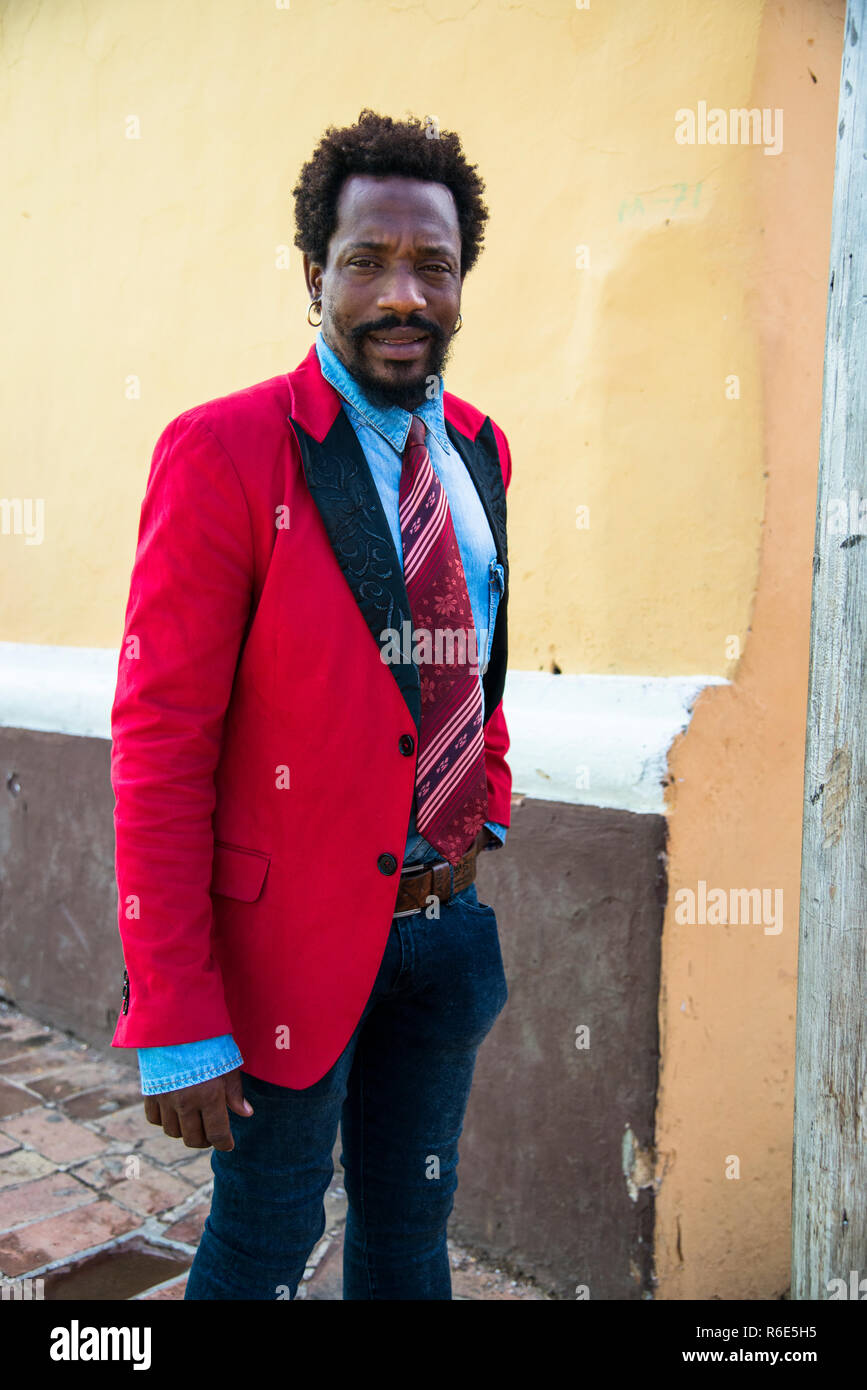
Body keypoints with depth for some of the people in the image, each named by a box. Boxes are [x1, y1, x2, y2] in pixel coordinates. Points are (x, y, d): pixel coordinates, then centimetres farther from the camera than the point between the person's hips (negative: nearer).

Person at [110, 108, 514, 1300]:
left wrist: (492, 816, 10)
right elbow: (159, 746, -16)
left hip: (445, 919, 6)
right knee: (266, 1242, 14)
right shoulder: (224, 452, -15)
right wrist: (178, 1027, -16)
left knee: (413, 1227, 21)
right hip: (296, 931, -5)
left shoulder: (480, 449, 5)